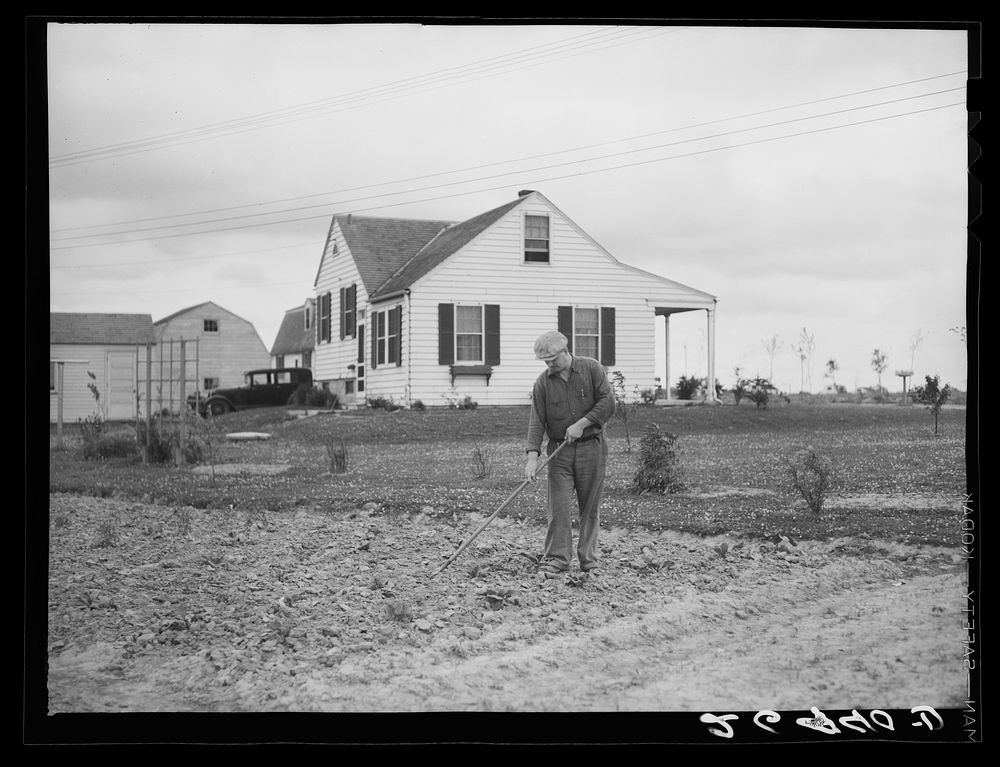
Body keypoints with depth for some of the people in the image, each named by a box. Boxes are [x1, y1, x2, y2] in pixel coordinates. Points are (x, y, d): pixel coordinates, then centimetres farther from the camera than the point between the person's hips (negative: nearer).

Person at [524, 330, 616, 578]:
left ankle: (589, 560, 12)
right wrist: (532, 455, -16)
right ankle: (557, 558, 2)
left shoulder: (592, 369, -2)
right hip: (559, 451, 1)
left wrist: (582, 423, -15)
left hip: (592, 448, -1)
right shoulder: (542, 383, 0)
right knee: (558, 506, -5)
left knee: (590, 507, 4)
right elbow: (536, 421, -5)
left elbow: (608, 402, -7)